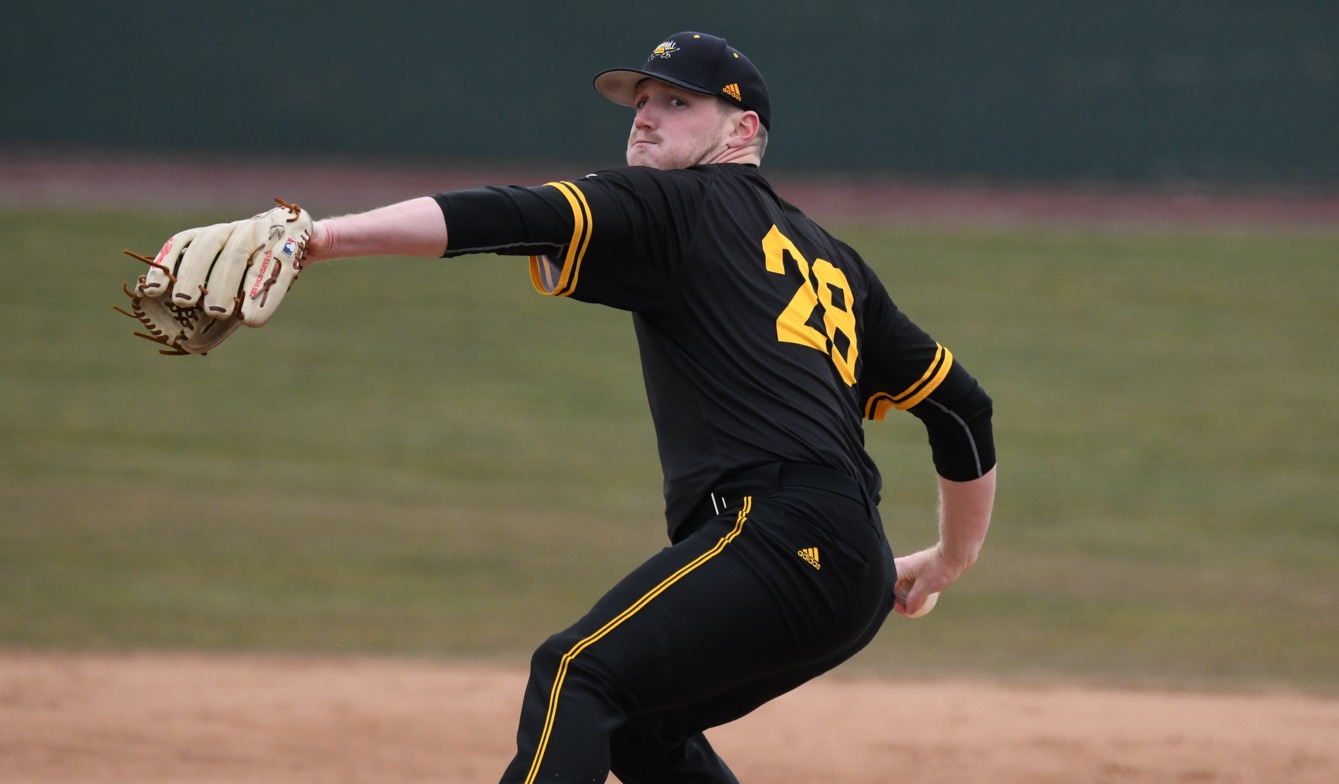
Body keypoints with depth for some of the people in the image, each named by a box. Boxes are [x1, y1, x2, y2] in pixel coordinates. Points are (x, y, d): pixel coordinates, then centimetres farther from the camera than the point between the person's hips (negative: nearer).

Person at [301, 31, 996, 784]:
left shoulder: (679, 205, 4)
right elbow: (960, 403, 29)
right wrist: (952, 559, 40)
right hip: (858, 573, 9)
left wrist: (331, 236, -19)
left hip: (782, 528, -9)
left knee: (578, 672, -20)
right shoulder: (830, 258, 28)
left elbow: (523, 219, -11)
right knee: (639, 722, 22)